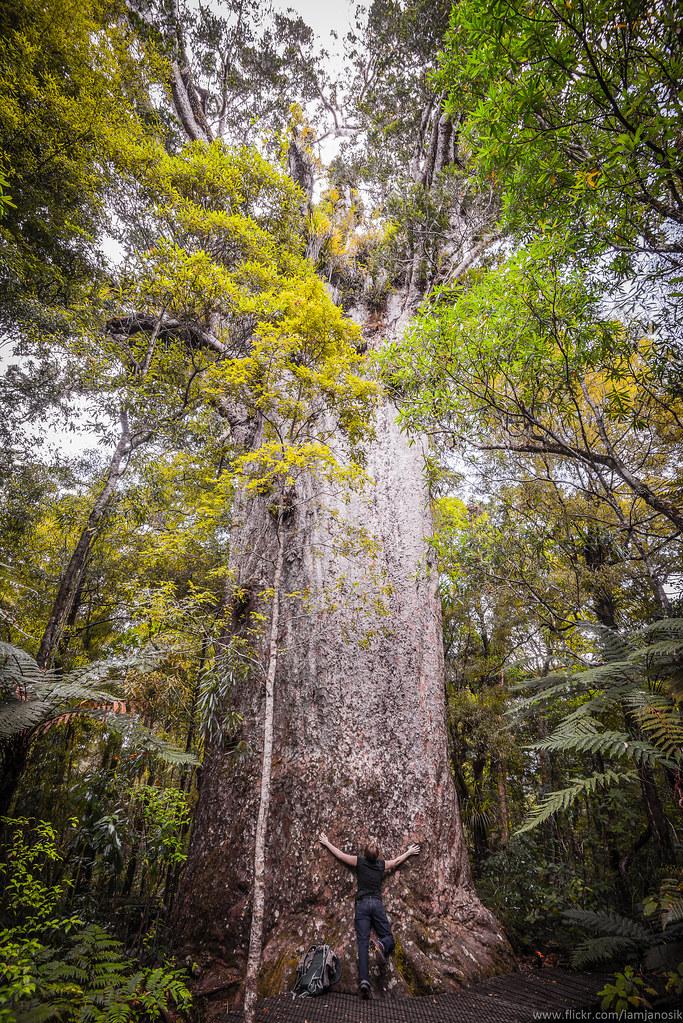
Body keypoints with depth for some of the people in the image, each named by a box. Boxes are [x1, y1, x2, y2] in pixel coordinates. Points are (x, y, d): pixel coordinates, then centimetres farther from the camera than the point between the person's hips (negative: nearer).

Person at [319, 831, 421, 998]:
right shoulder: (382, 865, 10)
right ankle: (381, 944, -30)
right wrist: (409, 852, 46)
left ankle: (364, 980, -29)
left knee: (362, 942, -8)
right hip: (377, 904, 1)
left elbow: (340, 854, 15)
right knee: (389, 938, 7)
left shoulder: (359, 862, 5)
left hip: (362, 904, -1)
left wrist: (326, 842, 29)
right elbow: (397, 860, 28)